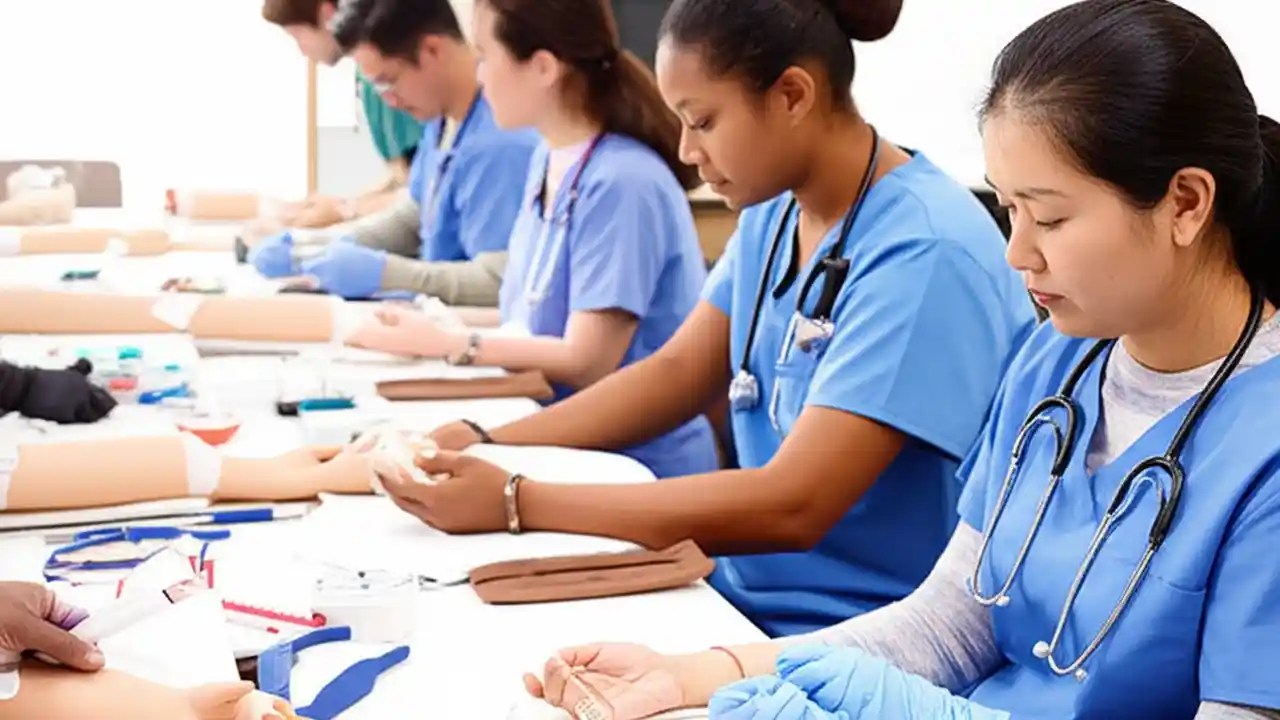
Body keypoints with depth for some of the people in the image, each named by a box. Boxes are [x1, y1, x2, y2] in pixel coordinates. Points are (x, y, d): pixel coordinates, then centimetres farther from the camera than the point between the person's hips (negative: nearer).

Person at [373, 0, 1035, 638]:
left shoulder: (925, 254, -23)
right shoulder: (775, 214, 4)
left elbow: (791, 507, -27)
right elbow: (676, 375, 11)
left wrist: (517, 502, -25)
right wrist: (485, 444, -2)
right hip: (748, 600, 7)